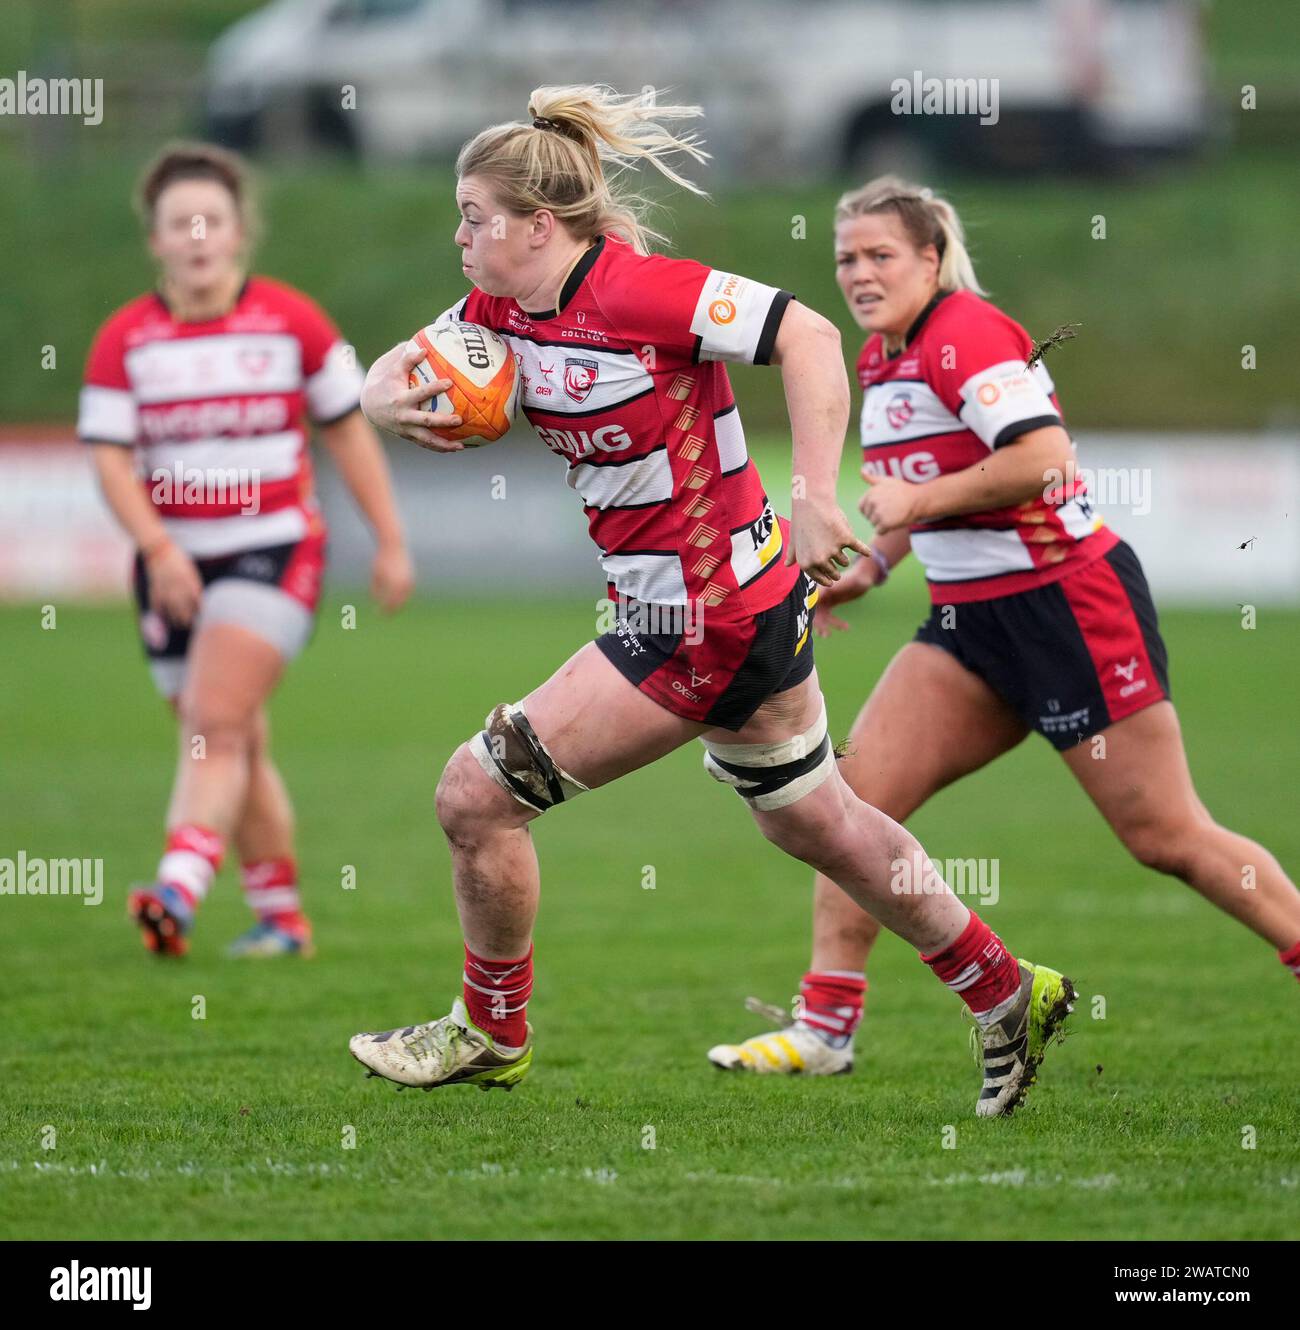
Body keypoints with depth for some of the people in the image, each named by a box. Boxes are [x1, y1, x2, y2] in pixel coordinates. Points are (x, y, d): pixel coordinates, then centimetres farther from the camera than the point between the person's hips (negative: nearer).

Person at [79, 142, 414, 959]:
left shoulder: (291, 321, -1)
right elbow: (111, 457, -4)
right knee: (237, 747, 10)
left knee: (216, 726, -19)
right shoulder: (124, 341, 1)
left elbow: (348, 430, 7)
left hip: (273, 552, -3)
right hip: (177, 565, 3)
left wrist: (391, 542, 5)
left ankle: (180, 894, -33)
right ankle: (283, 918, 21)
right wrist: (158, 547, -20)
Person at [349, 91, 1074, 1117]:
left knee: (476, 797, -4)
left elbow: (807, 334, -26)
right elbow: (396, 369, 14)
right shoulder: (503, 310, 4)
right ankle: (1010, 1000, 34)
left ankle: (491, 1034, 16)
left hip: (707, 626, -10)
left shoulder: (636, 291, -22)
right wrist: (388, 398, -10)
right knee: (815, 823, 23)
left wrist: (814, 498, -31)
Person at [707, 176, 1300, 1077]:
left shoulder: (966, 335, -16)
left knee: (1166, 836, -4)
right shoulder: (882, 357, 12)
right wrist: (872, 567, 16)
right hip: (971, 618, 9)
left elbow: (1043, 455, -28)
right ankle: (825, 1027, -1)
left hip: (1071, 604, -9)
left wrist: (918, 501, -22)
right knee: (860, 791, -4)